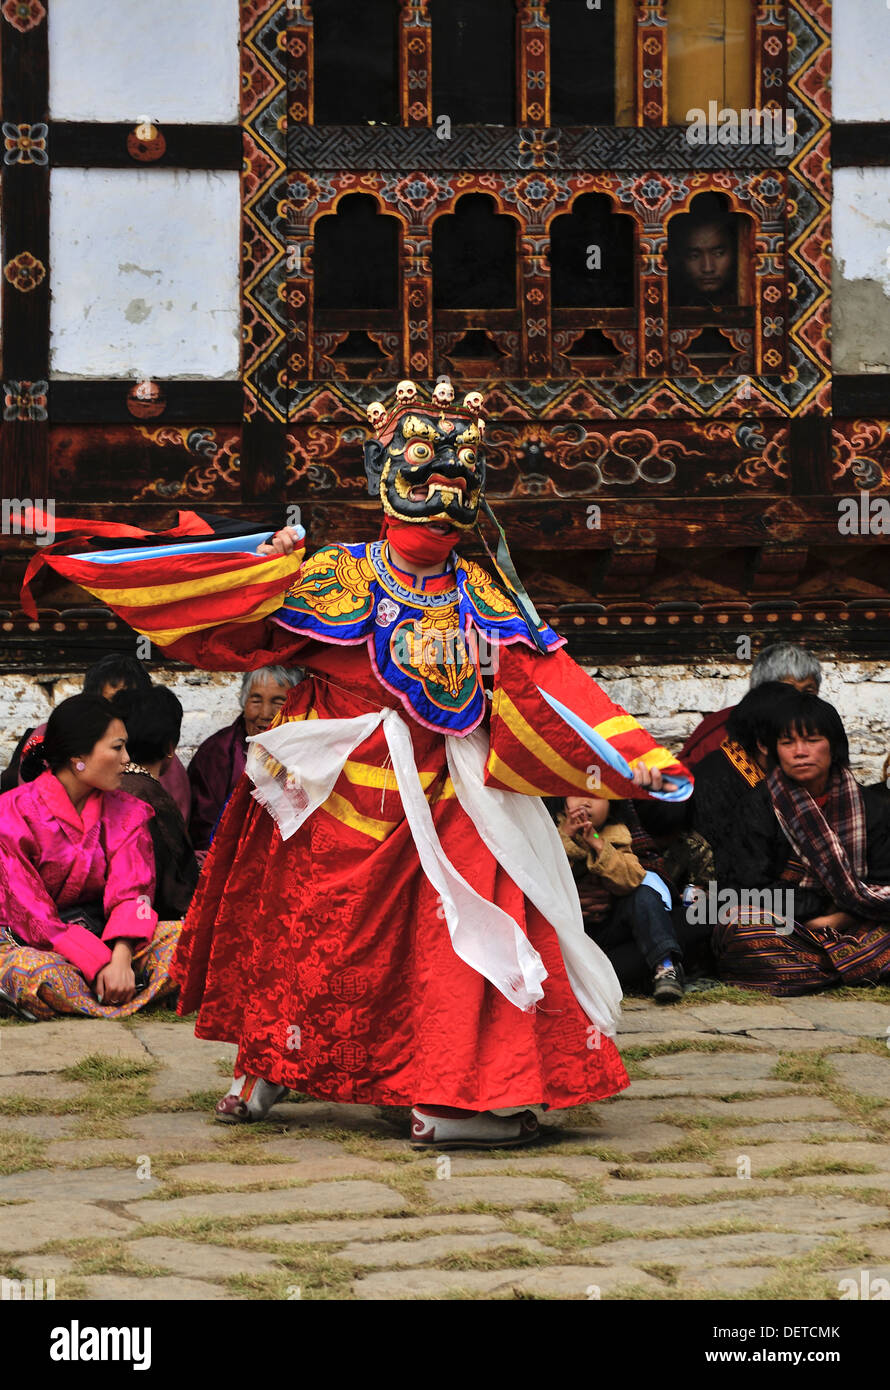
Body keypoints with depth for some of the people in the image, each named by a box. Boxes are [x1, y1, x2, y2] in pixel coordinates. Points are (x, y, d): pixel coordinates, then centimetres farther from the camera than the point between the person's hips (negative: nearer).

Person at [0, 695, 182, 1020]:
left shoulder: (125, 812, 6)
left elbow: (131, 894, -6)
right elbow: (30, 913, -15)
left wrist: (120, 958, -26)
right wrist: (99, 964, -26)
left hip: (100, 935, 5)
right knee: (32, 970, -41)